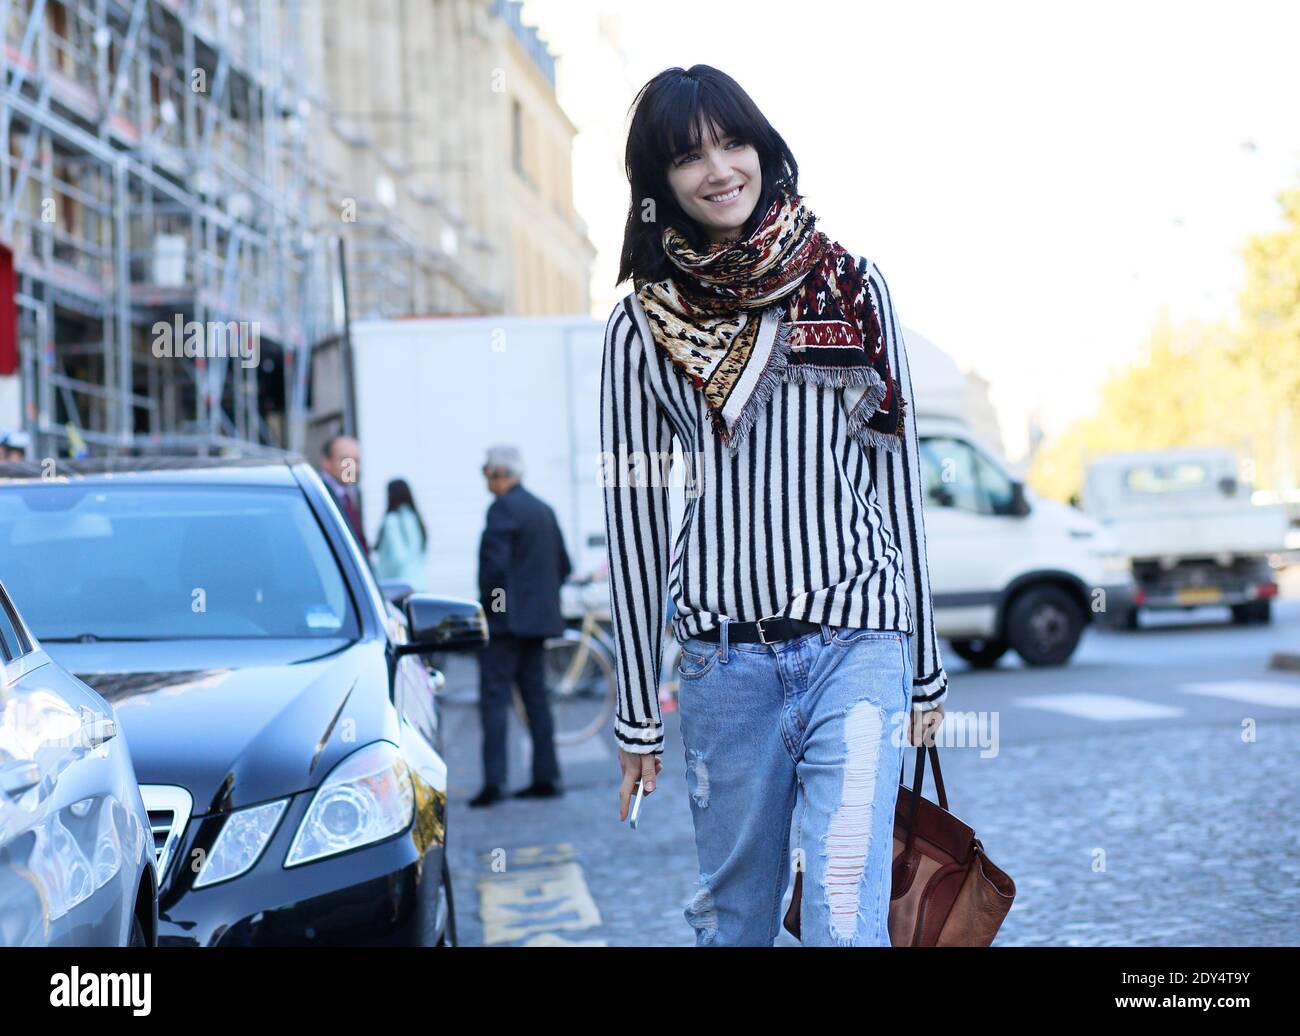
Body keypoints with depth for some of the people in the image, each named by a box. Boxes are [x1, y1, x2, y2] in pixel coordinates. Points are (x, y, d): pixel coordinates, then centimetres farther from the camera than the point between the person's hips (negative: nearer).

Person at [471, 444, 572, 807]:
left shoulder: (503, 509, -12)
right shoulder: (543, 509, 14)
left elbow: (494, 565, -20)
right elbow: (563, 566, 18)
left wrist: (486, 608, -10)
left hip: (506, 619, -9)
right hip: (539, 618, 9)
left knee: (494, 697, -7)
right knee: (536, 696, 11)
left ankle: (493, 781, -11)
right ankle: (546, 777, 11)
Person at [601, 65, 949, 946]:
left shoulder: (853, 288, 7)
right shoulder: (643, 327, 5)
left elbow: (897, 474, 9)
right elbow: (635, 515, 6)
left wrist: (925, 670, 9)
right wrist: (637, 712, 7)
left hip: (857, 646, 0)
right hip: (724, 659, 1)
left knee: (847, 920, -11)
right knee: (733, 916, 10)